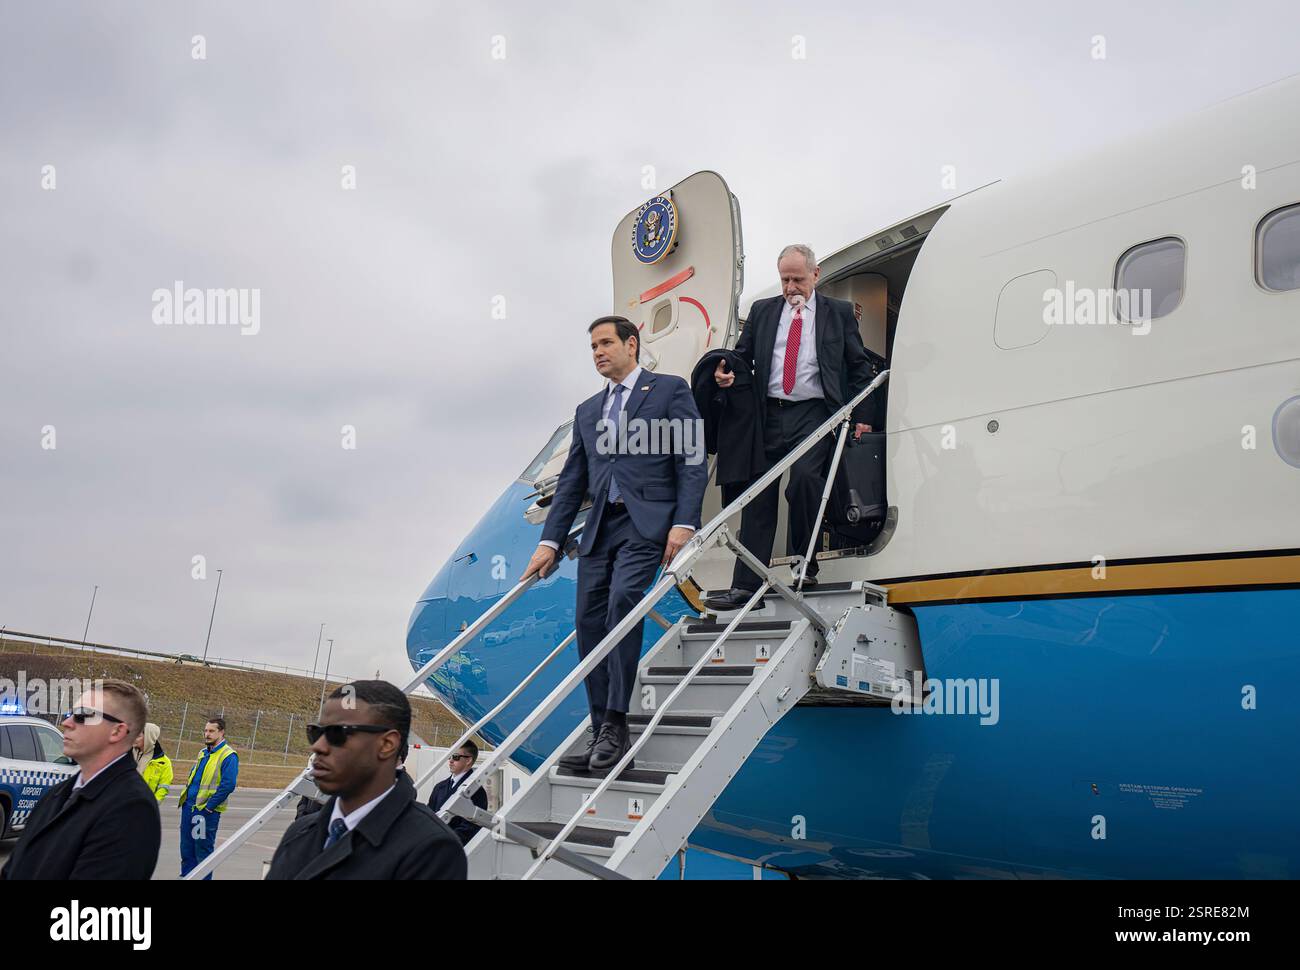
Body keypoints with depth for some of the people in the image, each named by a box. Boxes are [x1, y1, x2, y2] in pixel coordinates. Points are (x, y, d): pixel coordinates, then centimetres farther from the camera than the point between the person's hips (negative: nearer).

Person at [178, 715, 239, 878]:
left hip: (207, 810, -8)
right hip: (188, 807, 8)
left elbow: (228, 785, -19)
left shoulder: (229, 756, -12)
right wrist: (185, 797, 10)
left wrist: (208, 806, -18)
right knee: (186, 850, 14)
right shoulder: (203, 753, 14)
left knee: (203, 852, 0)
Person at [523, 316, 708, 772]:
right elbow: (571, 481, 21)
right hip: (599, 528, 6)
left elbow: (692, 463, -1)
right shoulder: (587, 410, 24)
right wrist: (550, 541, 13)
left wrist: (684, 524, -13)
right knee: (590, 624, -2)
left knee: (622, 600, -26)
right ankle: (604, 734, 6)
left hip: (647, 521, -6)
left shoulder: (669, 390, 7)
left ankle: (616, 724, -19)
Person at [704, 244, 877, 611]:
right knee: (758, 497, -2)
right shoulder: (762, 310, 16)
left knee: (805, 479, -24)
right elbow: (742, 354, 17)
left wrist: (859, 416, 2)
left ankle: (804, 566, -5)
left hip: (813, 413, -2)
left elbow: (859, 367, 11)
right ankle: (745, 586, -2)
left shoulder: (839, 313, 10)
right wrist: (725, 371, -7)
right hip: (768, 414, 3)